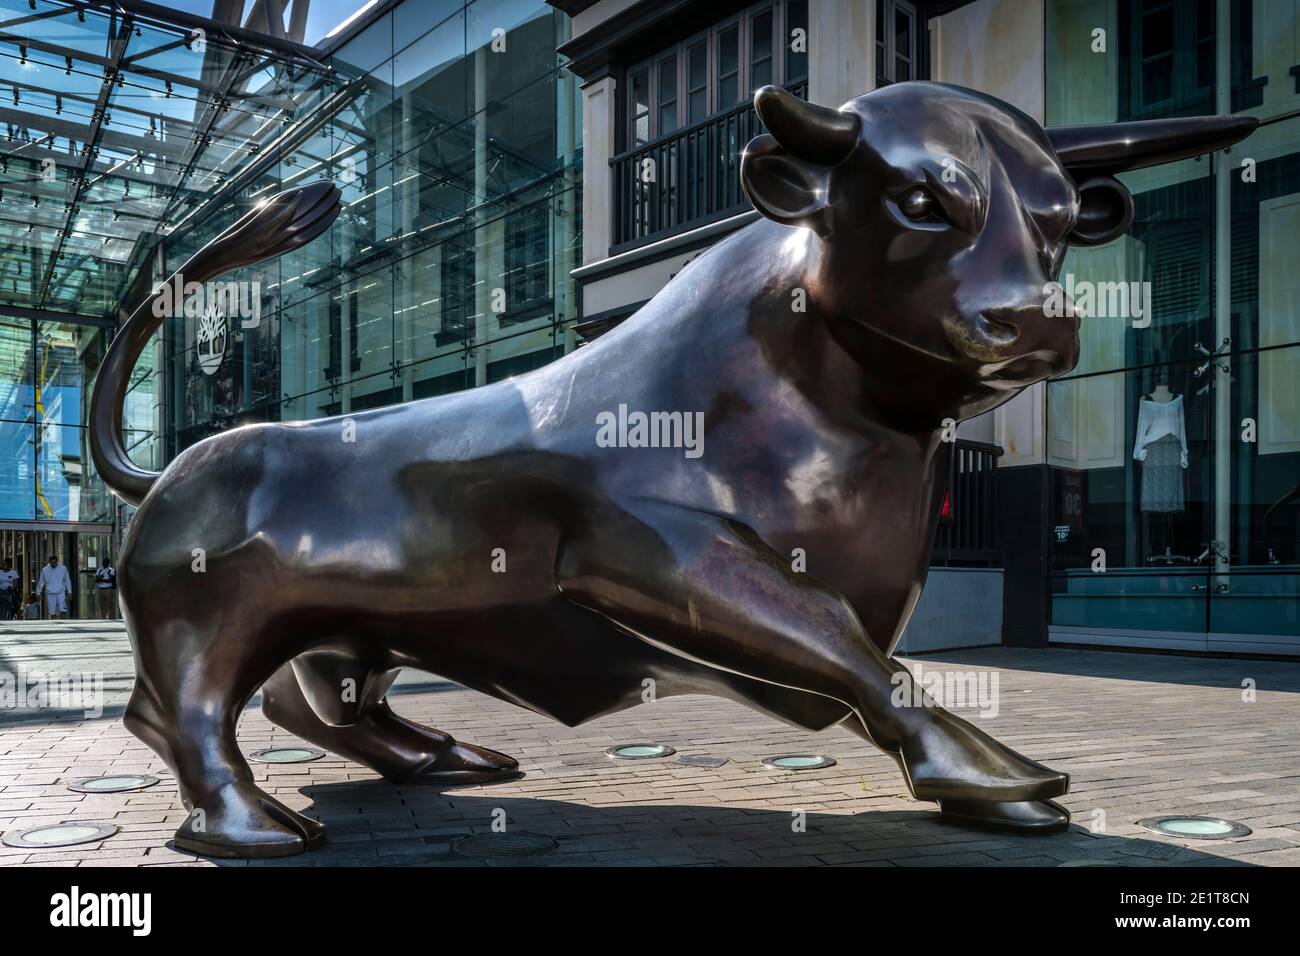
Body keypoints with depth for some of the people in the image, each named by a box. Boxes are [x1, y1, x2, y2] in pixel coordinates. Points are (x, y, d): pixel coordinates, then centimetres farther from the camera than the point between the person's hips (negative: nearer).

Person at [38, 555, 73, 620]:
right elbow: (41, 582, 12)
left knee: (63, 611, -12)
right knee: (52, 613, 2)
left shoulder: (63, 569, 1)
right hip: (50, 594, 1)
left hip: (61, 593, -1)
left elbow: (67, 581, 8)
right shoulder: (45, 570, 3)